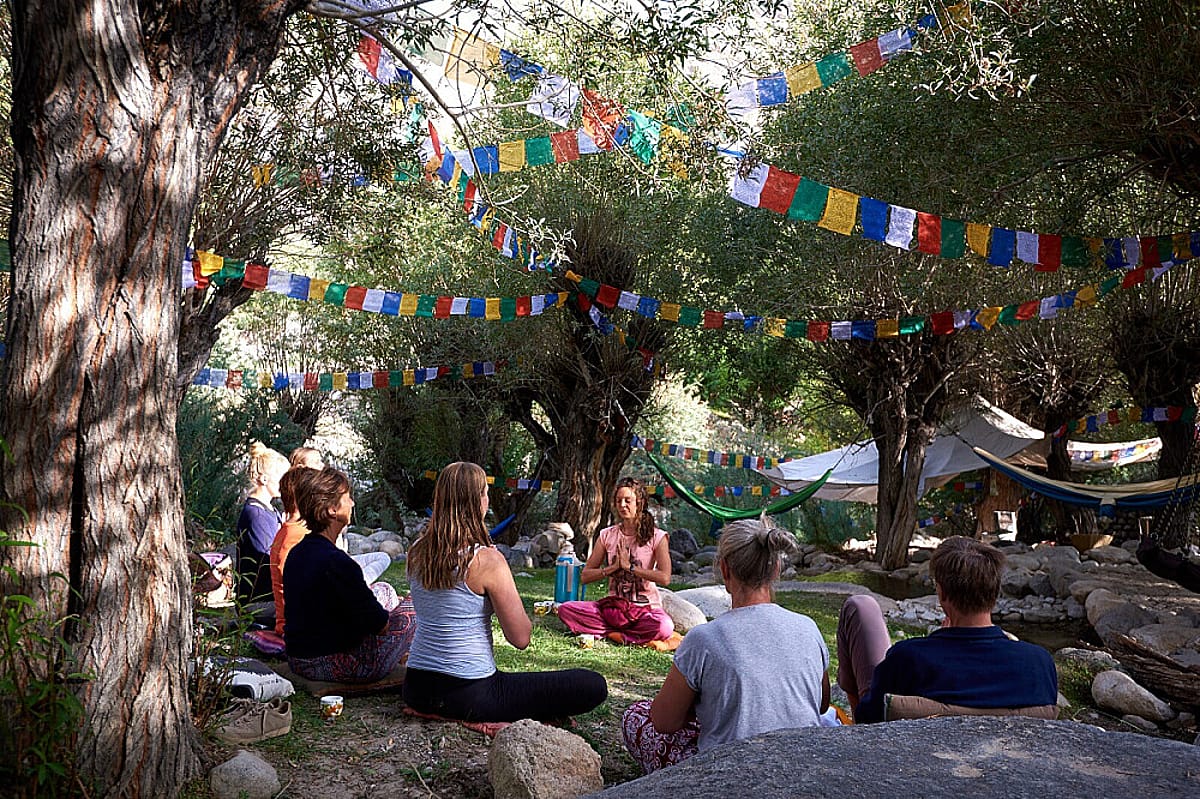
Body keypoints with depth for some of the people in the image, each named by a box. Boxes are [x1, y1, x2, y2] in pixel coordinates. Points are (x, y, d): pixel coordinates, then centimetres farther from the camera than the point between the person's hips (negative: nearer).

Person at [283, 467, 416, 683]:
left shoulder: (296, 553, 3)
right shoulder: (336, 562, -26)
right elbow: (378, 623, -19)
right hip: (335, 668, -9)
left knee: (385, 590, 22)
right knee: (414, 608, 3)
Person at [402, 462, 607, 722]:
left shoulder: (416, 552, 3)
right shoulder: (487, 559, -17)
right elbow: (520, 638, -13)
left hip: (416, 689, 8)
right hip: (469, 694, -7)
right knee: (594, 685, -9)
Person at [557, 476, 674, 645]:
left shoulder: (656, 537, -2)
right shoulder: (607, 535, 8)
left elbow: (665, 578, -15)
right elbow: (585, 576, 5)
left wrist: (630, 567, -13)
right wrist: (614, 567, -10)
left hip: (645, 608, -3)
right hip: (613, 606, 3)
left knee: (664, 627, -39)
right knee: (565, 609, -21)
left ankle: (611, 634, -19)